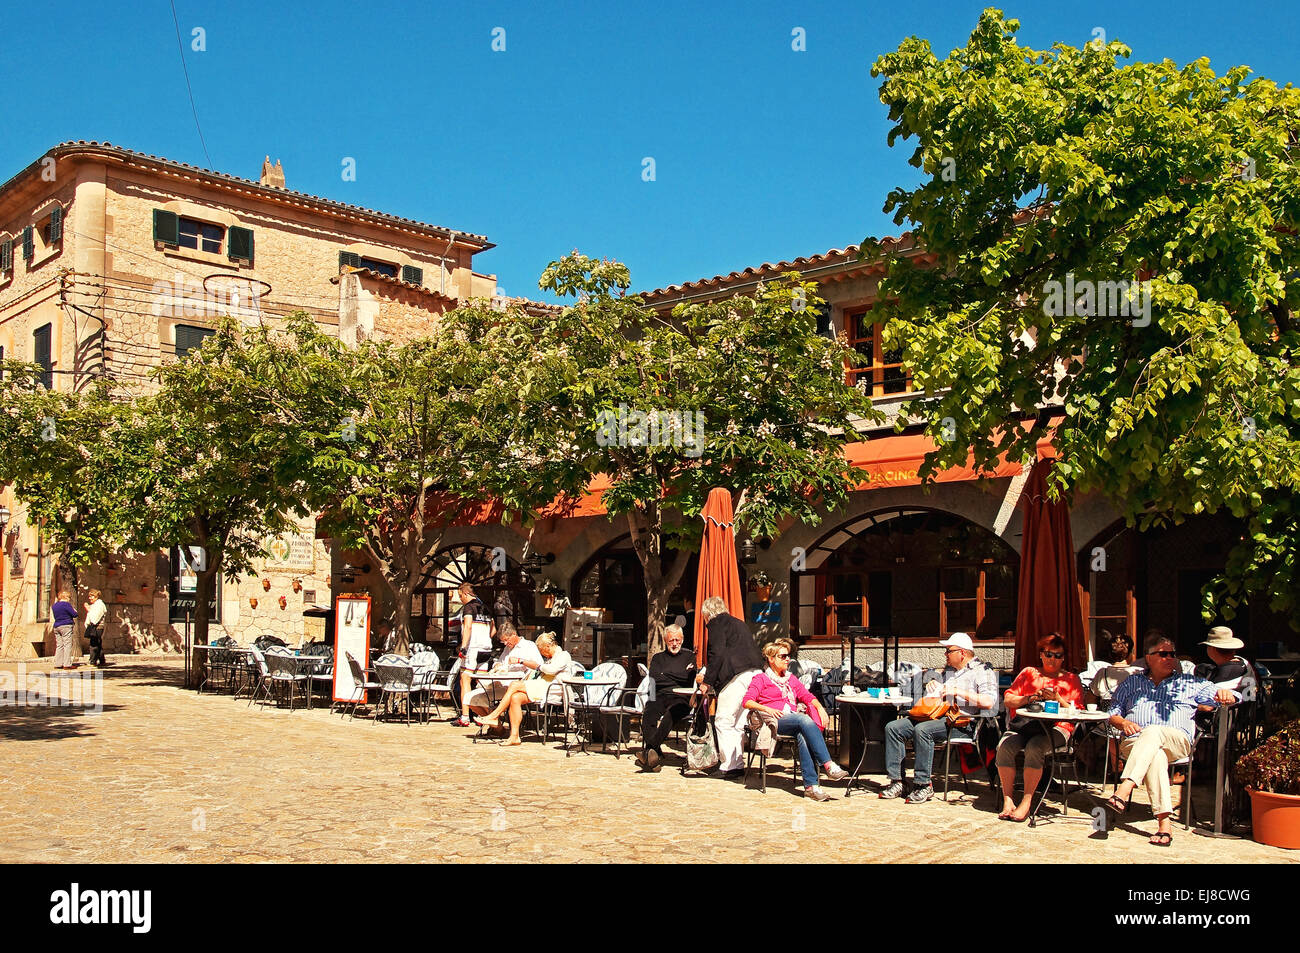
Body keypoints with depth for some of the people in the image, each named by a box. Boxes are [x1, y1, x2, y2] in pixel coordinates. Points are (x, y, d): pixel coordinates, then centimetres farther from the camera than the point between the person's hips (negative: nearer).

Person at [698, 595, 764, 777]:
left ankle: (729, 766, -6)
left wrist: (707, 679, -3)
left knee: (723, 721, -5)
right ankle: (738, 763, 14)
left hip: (737, 676, -9)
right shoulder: (739, 623, 28)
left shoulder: (716, 623, 2)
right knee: (738, 723, 13)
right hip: (754, 674, 9)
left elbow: (717, 654, -10)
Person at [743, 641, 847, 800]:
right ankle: (829, 766, -44)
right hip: (775, 720, -4)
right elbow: (747, 702, 1)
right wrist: (767, 709, -17)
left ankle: (810, 785, -44)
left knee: (803, 736, -34)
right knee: (804, 720, -35)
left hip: (795, 718, 4)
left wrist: (820, 708, 0)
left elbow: (807, 696, 21)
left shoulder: (791, 679, 31)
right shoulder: (761, 679, 14)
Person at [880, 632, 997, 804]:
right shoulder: (948, 669, 25)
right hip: (933, 716, 8)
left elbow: (989, 702, -13)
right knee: (892, 727, -10)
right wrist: (932, 679, 19)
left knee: (922, 730, -35)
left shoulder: (982, 671, 2)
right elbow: (931, 674, 44)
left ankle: (923, 785, -26)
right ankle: (896, 781, -13)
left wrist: (959, 692, -14)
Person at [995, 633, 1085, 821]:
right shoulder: (1028, 673, 22)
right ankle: (1007, 800, -25)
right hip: (1023, 724, 2)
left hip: (1055, 728, -2)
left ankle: (1026, 802, -29)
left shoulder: (1071, 679, 18)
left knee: (1034, 747, -35)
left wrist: (1058, 699, -10)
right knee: (1005, 746, -29)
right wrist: (1031, 698, -5)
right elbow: (1008, 699, 11)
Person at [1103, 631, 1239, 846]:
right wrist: (1123, 722, -1)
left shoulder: (1189, 683, 25)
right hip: (1135, 742, 1)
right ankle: (1164, 822, -47)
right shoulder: (1131, 682, 26)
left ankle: (1125, 789, -54)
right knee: (1156, 755, -37)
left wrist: (1225, 694, -9)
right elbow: (1113, 713, 22)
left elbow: (1223, 696, 16)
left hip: (1176, 741, -1)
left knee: (1153, 732, -38)